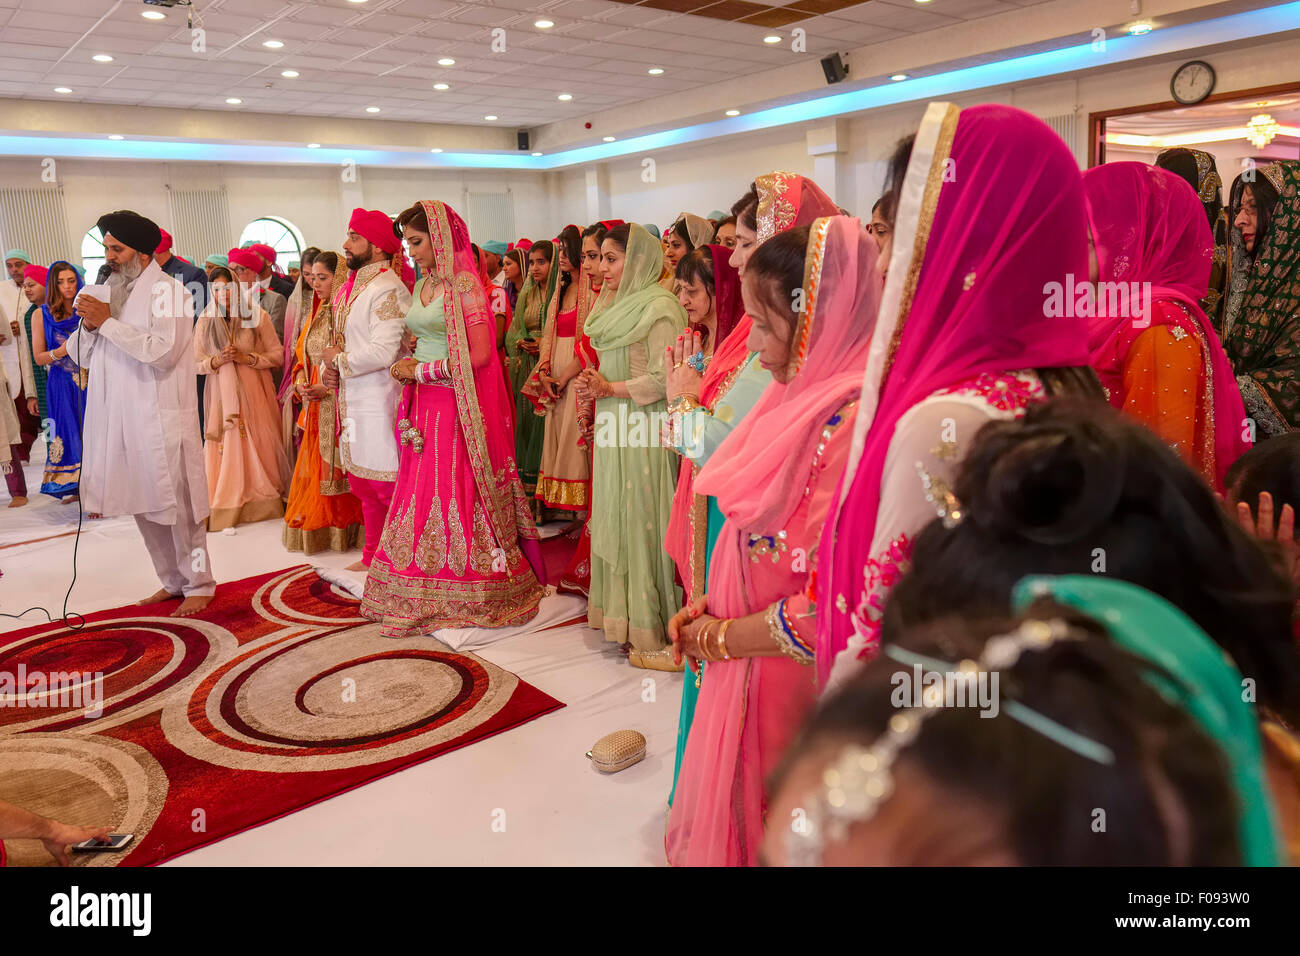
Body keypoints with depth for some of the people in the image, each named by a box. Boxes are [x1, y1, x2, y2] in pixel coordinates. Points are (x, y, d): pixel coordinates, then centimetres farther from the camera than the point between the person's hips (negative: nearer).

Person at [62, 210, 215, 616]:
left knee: (176, 506, -1)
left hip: (161, 421, -7)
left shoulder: (167, 290, -8)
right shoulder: (109, 292, 14)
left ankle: (199, 585, 14)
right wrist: (89, 324, -4)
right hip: (120, 420, 7)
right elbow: (80, 354, 15)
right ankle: (173, 581, 27)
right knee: (143, 506, 14)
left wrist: (108, 322, -17)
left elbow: (163, 351, -21)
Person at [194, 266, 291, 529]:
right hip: (221, 394, 1)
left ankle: (262, 502, 11)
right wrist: (218, 360, -11)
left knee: (259, 444, -1)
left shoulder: (258, 316, -1)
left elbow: (277, 355, -1)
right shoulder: (205, 322, 6)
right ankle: (226, 505, 7)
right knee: (226, 448, -1)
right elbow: (196, 364, 8)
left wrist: (246, 358, -14)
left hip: (254, 393, -1)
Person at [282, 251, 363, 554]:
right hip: (315, 406, 8)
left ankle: (341, 532, 9)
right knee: (313, 469, 10)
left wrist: (330, 387, -18)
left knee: (338, 469, -2)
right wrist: (300, 382, 3)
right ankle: (315, 531, 20)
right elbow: (301, 355, 22)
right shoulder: (315, 314, 16)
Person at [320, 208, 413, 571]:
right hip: (354, 399, 10)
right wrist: (333, 371, 4)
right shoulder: (352, 288, 14)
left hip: (380, 401, -10)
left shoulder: (388, 288, -16)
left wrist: (338, 360, -9)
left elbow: (382, 352, -23)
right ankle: (373, 556, 30)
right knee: (363, 483, 17)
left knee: (386, 485, -5)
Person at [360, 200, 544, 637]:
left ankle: (463, 597, 9)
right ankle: (424, 592, 17)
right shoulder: (423, 285, 15)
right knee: (421, 494, 8)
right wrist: (407, 366, 5)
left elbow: (479, 354, -16)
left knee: (455, 496, -4)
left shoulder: (464, 284, -10)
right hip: (425, 404, 8)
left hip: (457, 404, -8)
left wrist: (423, 371, -11)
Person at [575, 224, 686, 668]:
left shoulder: (660, 307, -12)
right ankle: (628, 618, 22)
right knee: (619, 521, 11)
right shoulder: (620, 306, 17)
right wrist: (595, 383, 4)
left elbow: (663, 381, -18)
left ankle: (659, 635, 4)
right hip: (614, 428, 9)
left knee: (644, 524, -5)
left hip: (643, 430, -9)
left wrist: (609, 388, -12)